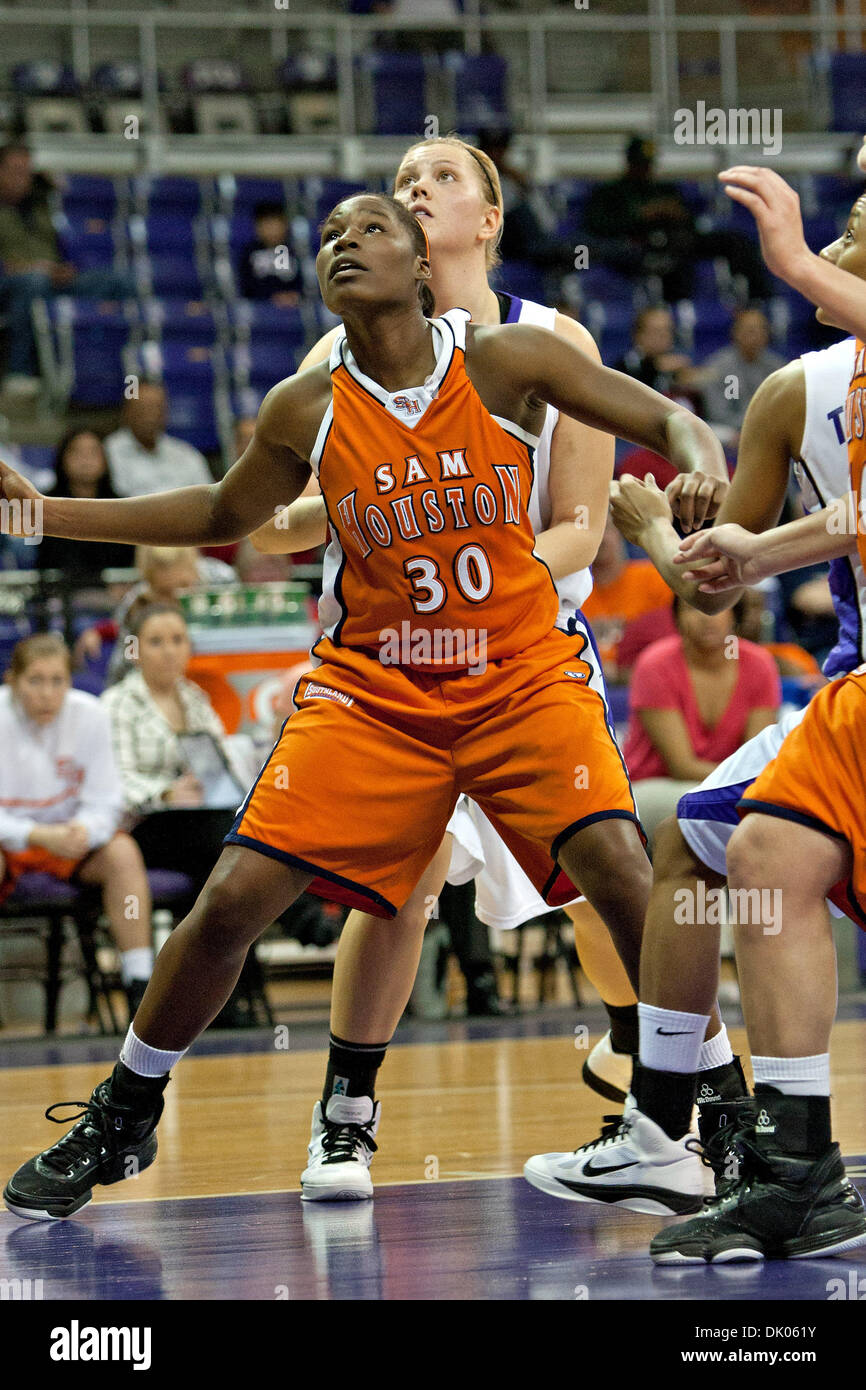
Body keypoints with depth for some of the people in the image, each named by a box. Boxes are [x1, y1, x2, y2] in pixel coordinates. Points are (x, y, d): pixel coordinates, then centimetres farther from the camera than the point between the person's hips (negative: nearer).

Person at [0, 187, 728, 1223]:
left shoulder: (508, 363, -10)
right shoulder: (305, 410, -3)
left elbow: (670, 422, -5)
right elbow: (223, 515, 15)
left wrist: (702, 478, -30)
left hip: (521, 678, -1)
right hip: (371, 691, 2)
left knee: (618, 870, -22)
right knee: (232, 898, -7)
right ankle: (121, 1120, 14)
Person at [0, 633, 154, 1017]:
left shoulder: (88, 715, -10)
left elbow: (105, 803, -8)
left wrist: (83, 831, -31)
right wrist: (39, 836, -33)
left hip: (70, 833, 3)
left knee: (122, 852, -24)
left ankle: (141, 988, -21)